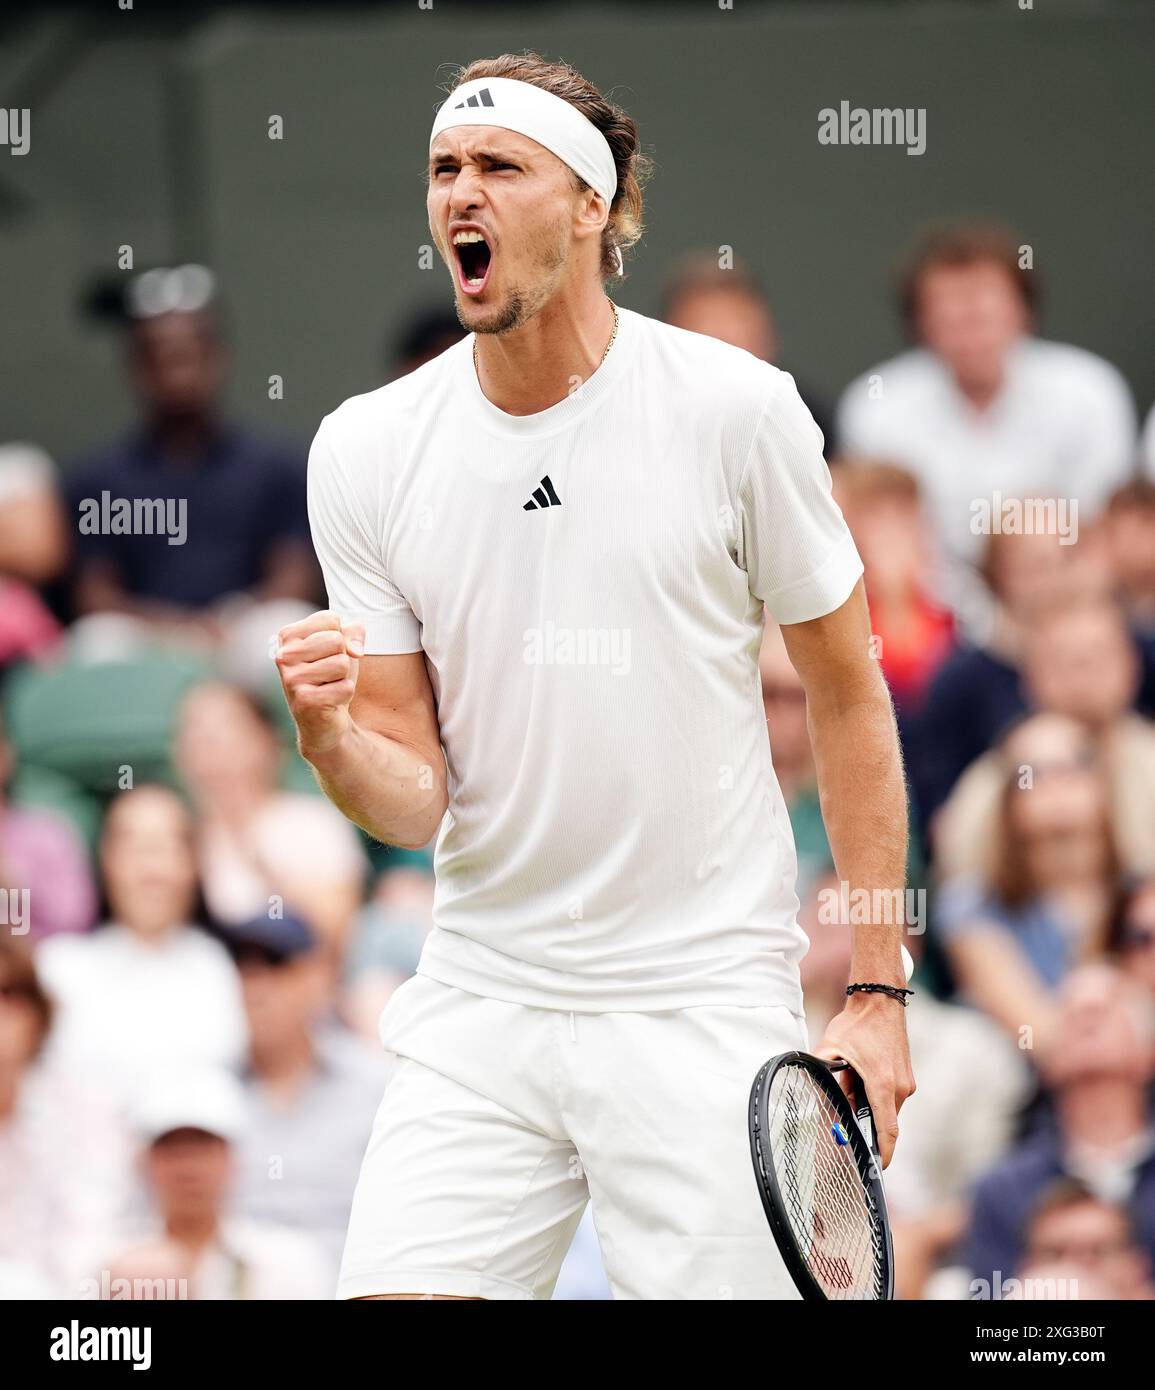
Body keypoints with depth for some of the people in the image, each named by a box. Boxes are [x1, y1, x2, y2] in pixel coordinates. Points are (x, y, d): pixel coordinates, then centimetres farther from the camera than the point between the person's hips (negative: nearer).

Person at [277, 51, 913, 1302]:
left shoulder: (736, 410, -6)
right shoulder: (366, 449, 1)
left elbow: (849, 698, 3)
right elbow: (415, 799, 1)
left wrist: (877, 990, 0)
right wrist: (332, 743, -22)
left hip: (706, 1006, -2)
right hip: (480, 1005, 2)